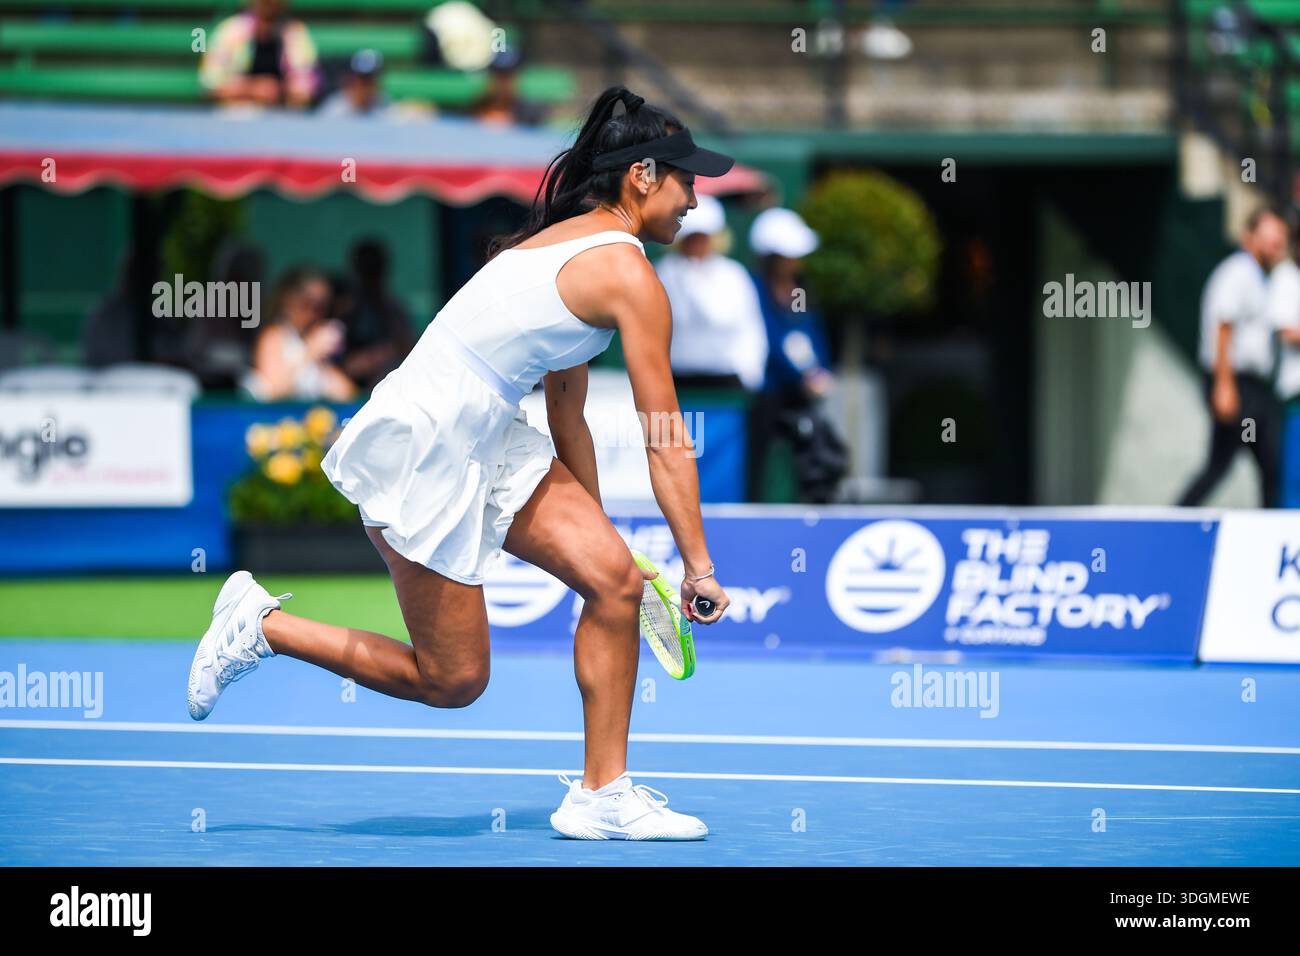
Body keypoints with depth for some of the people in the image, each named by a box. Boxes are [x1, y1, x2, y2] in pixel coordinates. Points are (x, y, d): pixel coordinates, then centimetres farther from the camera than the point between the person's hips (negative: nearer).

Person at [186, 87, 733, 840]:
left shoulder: (572, 240, 15)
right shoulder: (629, 275, -14)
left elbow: (568, 418, 20)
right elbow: (666, 442, -13)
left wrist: (595, 526, 21)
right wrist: (698, 567, -8)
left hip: (484, 441, 10)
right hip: (420, 448, -10)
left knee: (615, 576, -2)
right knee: (453, 681, -1)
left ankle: (603, 794, 2)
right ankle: (261, 625, 11)